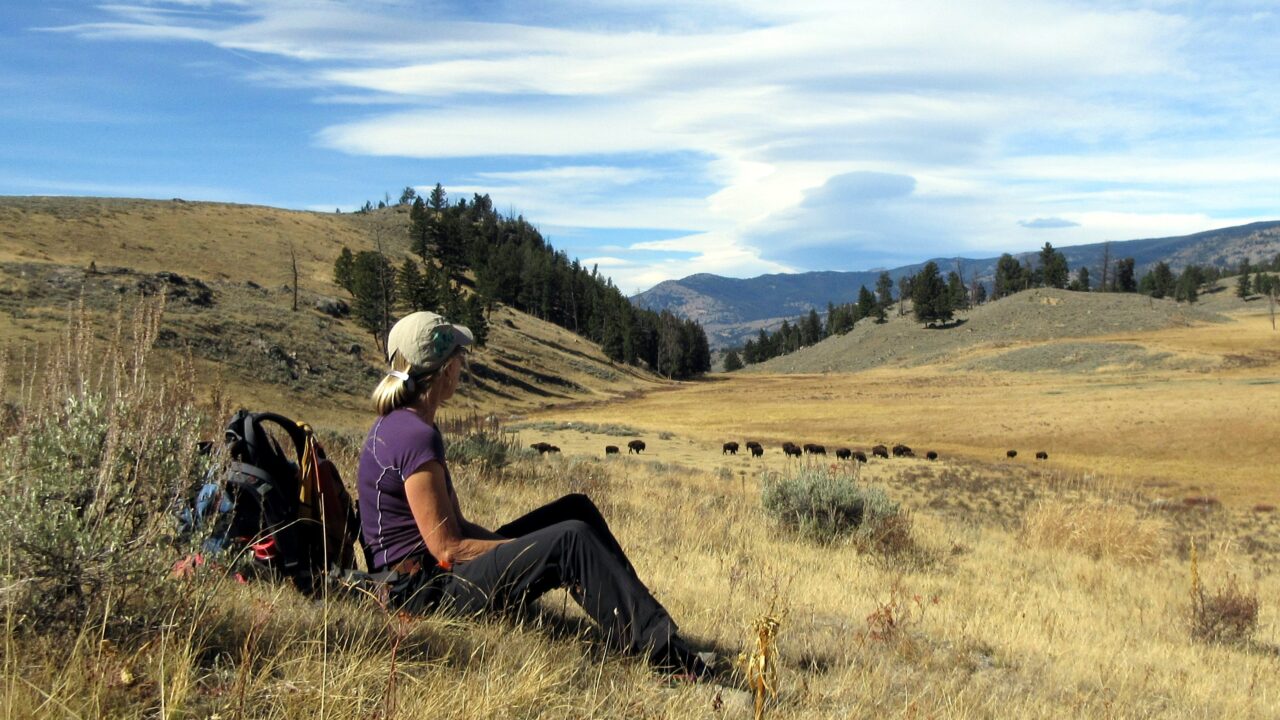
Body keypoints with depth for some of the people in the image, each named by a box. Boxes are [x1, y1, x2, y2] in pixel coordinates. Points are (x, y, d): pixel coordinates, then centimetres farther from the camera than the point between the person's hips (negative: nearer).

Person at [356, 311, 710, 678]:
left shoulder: (403, 424, 12)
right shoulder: (415, 436, -20)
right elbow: (447, 549, -20)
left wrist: (520, 547, 1)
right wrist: (533, 551, -12)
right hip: (425, 589, -10)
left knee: (576, 509, 7)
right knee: (572, 540, -23)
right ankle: (667, 655, -21)